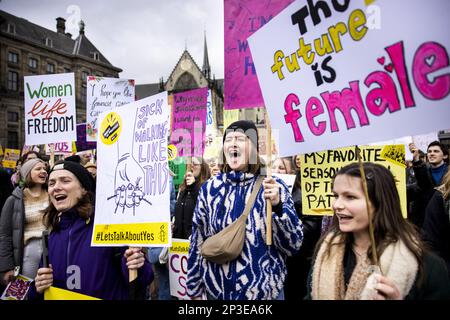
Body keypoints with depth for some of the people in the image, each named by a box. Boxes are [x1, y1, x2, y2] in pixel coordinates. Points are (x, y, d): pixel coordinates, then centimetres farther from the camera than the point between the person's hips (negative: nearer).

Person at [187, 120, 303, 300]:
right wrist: (194, 289, 6)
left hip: (264, 290, -1)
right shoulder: (209, 189, -3)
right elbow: (197, 244, 3)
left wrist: (276, 205, -23)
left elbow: (293, 244, -10)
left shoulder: (274, 186, -7)